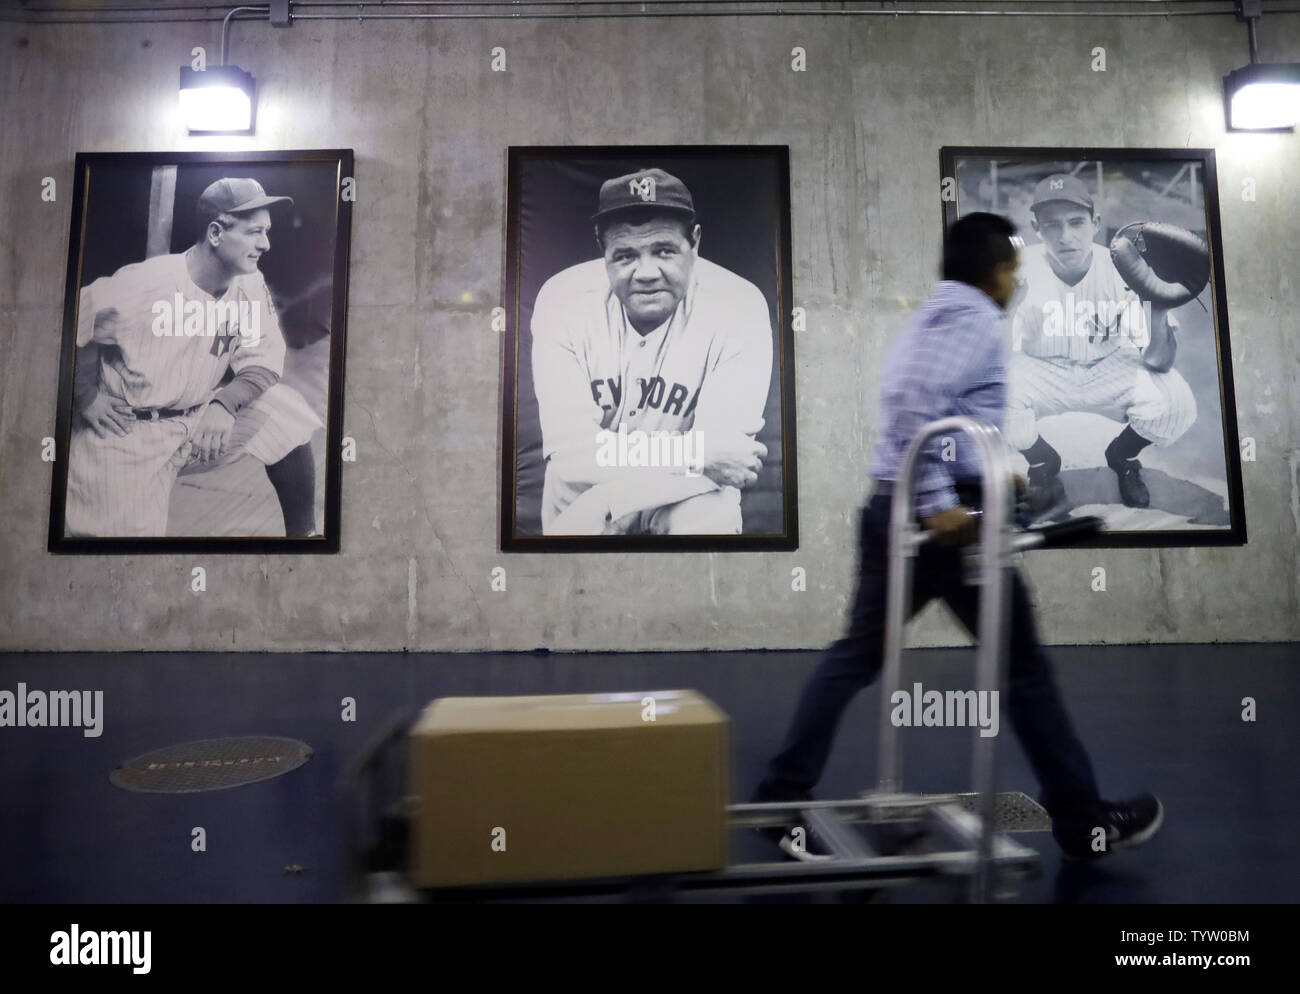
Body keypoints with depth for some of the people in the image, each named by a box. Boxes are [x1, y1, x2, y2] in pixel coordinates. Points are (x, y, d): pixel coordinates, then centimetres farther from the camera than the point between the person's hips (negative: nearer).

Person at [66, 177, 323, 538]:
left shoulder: (250, 283, -7)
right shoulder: (142, 284, -21)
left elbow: (263, 363, -8)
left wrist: (223, 405, -23)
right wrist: (88, 398, -8)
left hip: (199, 413, 4)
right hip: (126, 426, -4)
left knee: (286, 416, -14)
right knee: (131, 530, -12)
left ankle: (302, 532, -1)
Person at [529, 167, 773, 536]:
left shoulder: (739, 307, -17)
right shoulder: (564, 299, -15)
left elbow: (723, 452, -22)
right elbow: (569, 447, -20)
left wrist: (603, 504, -30)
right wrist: (696, 456, -28)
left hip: (690, 494, -1)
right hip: (589, 484, 2)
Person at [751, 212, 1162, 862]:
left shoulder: (929, 320, 22)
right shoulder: (977, 322, -7)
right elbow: (917, 401, -23)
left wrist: (992, 473, 27)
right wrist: (939, 501, -25)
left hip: (893, 508, 9)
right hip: (950, 518, -8)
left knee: (856, 655, 9)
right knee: (1023, 666, 6)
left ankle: (781, 797, 11)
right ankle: (1084, 820, 23)